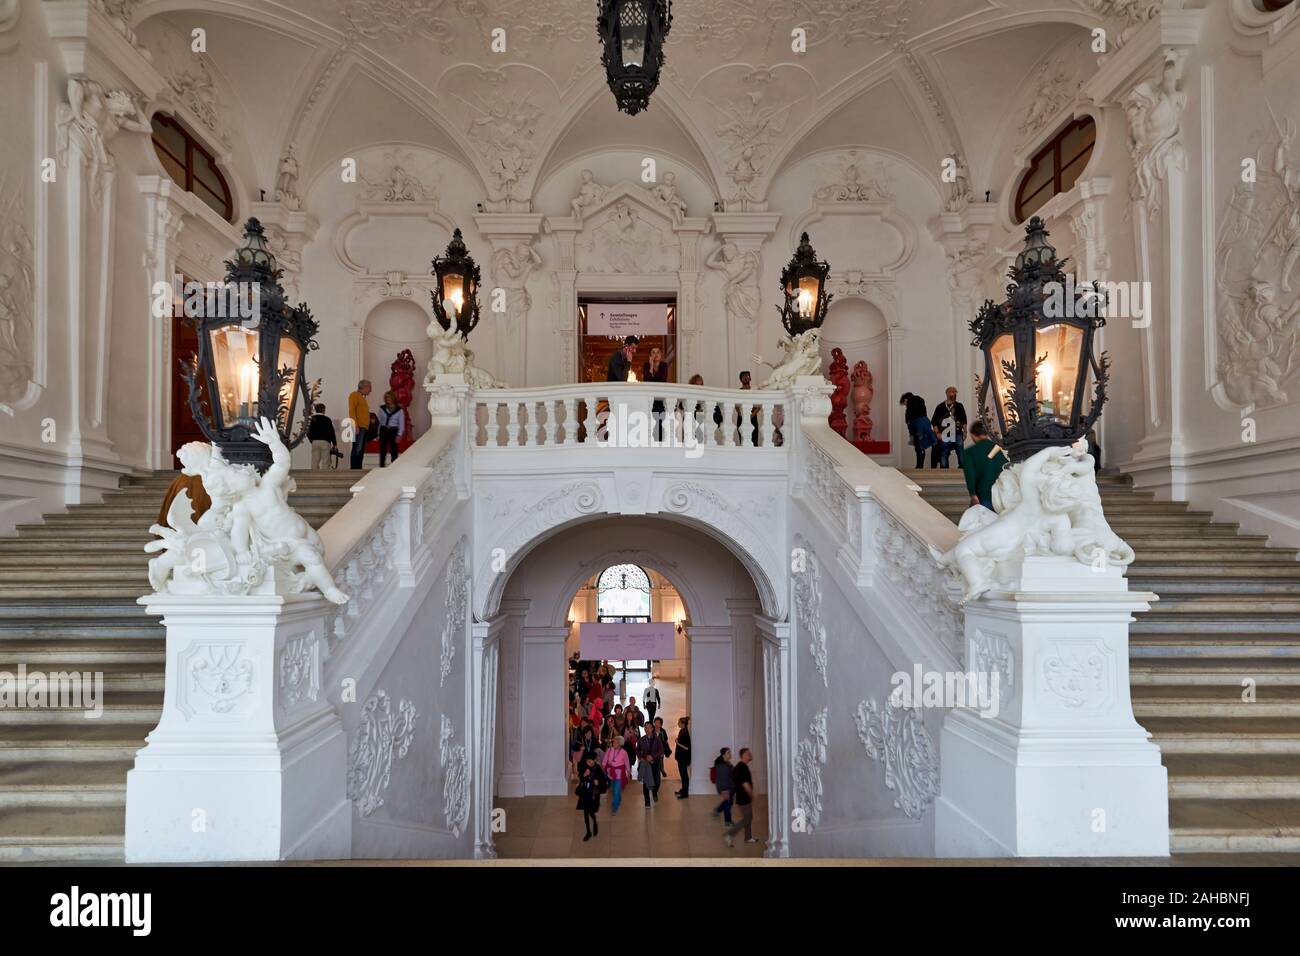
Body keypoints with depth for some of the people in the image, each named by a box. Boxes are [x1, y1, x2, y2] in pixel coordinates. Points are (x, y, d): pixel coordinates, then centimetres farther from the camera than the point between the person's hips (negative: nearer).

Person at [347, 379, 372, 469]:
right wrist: (355, 426, -21)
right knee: (357, 449, -14)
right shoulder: (355, 395, 0)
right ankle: (354, 469, -17)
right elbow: (351, 411, -12)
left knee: (361, 451, 7)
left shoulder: (362, 397, 25)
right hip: (358, 427, -9)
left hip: (364, 428, 9)